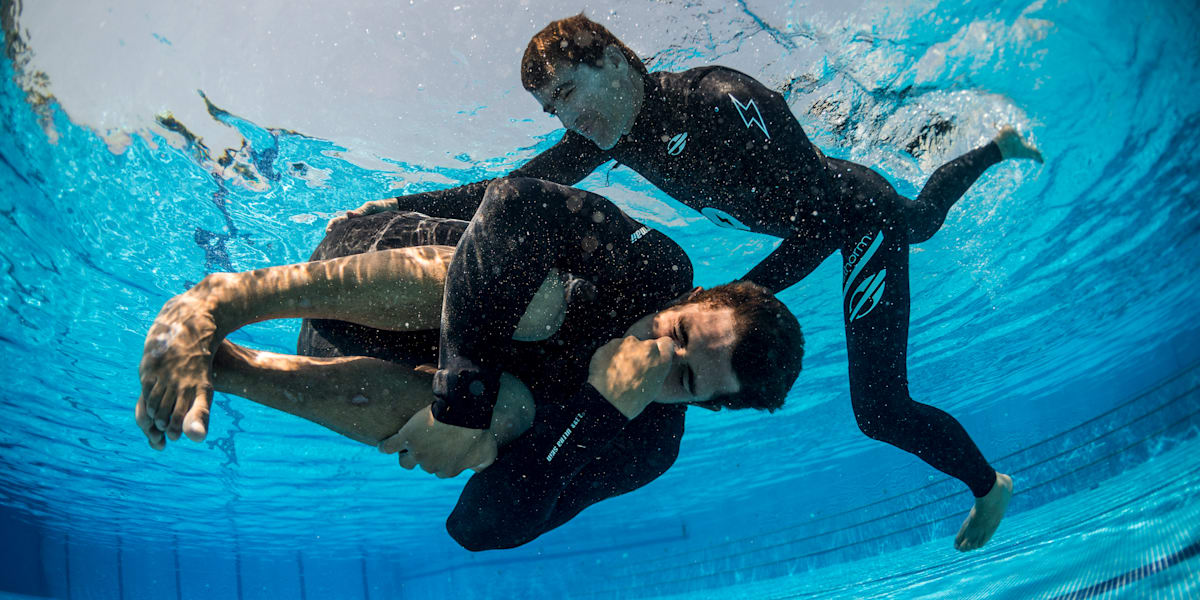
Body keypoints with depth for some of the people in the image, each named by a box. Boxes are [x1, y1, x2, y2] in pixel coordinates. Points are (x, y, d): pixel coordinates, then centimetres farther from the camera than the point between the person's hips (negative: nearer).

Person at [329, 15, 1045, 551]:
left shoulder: (720, 101, -40)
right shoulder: (604, 130, -17)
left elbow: (822, 219, -38)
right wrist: (404, 205, -21)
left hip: (860, 212, -7)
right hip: (816, 219, 8)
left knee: (880, 408, -10)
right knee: (923, 224, 39)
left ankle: (987, 483, 17)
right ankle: (997, 147, 64)